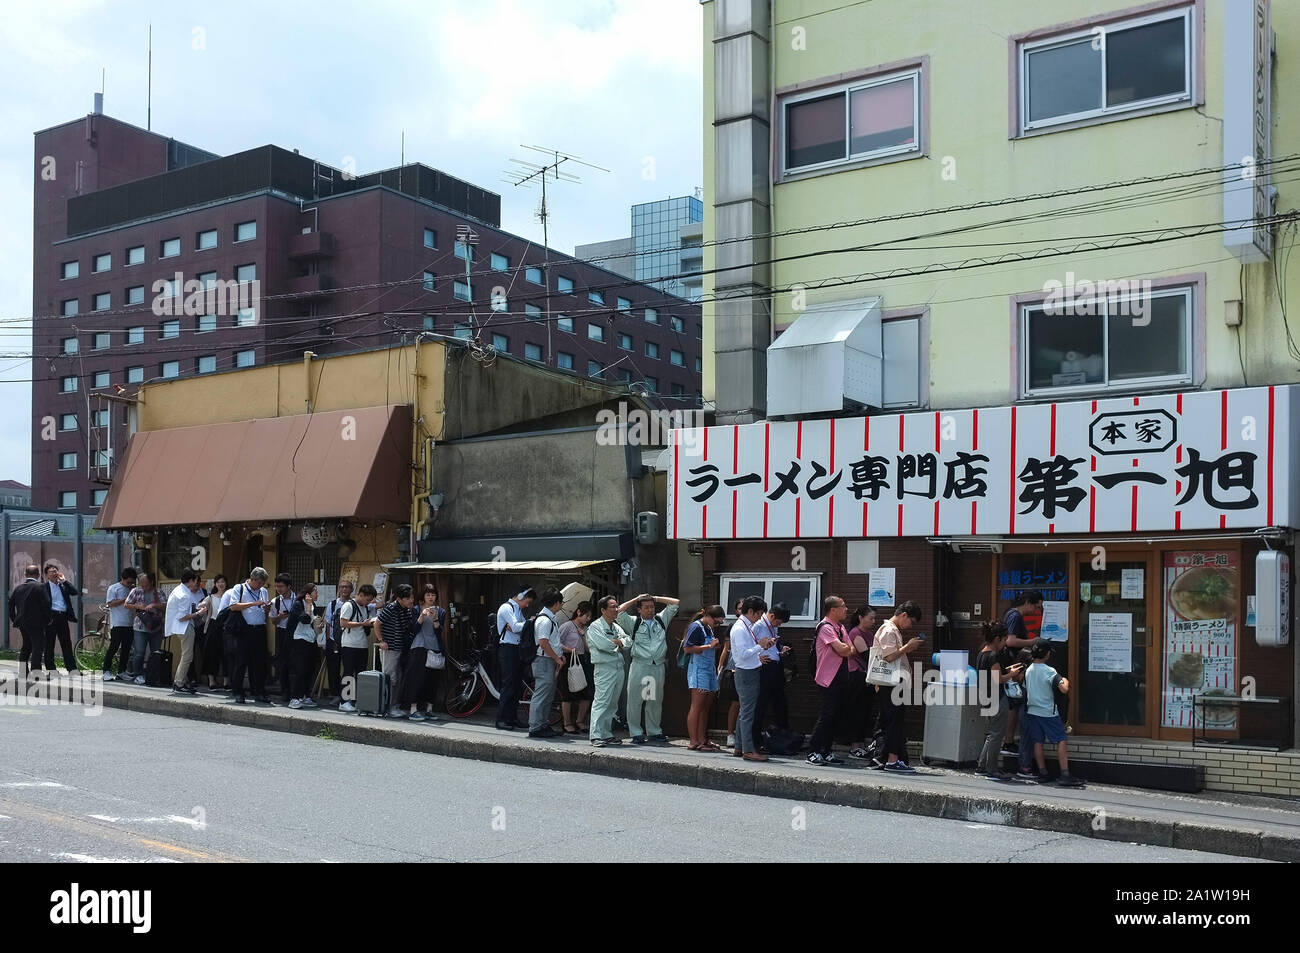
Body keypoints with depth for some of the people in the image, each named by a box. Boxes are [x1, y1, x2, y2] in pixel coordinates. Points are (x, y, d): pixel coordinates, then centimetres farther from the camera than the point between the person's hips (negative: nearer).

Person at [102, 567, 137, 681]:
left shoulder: (131, 589, 16)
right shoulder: (114, 588, -1)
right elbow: (110, 603, -10)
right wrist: (125, 599, -16)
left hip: (129, 624, 6)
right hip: (117, 624, -6)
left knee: (126, 649, 8)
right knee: (114, 648, -6)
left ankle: (122, 671, 16)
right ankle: (107, 672, -2)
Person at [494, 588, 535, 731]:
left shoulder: (519, 610, 20)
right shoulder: (507, 608, -8)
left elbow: (519, 628, 8)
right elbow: (515, 627, -19)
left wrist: (515, 627, -12)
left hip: (516, 649, 9)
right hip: (507, 648, -9)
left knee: (516, 683, 10)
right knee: (508, 684, -10)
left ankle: (512, 718, 15)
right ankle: (501, 719, -7)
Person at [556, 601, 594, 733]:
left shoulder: (585, 629, 17)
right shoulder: (568, 626, -2)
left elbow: (588, 648, 11)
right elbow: (557, 642, -7)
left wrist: (583, 635, -1)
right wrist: (569, 650, -16)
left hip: (582, 661, 6)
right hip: (569, 661, -6)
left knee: (587, 693, 1)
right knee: (568, 694, -3)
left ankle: (580, 720, 17)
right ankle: (567, 724, 6)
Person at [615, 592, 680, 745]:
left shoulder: (661, 620, 15)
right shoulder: (633, 623, 5)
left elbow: (675, 603, 17)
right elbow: (619, 612, -7)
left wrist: (656, 598, 14)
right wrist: (635, 600, 4)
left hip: (658, 667, 3)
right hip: (639, 665, -3)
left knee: (656, 701, 10)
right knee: (635, 700, -3)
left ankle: (654, 732, 19)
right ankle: (636, 733, 3)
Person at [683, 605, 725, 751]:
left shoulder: (709, 629, 21)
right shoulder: (695, 627, -7)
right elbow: (688, 648, -16)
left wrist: (716, 646, 15)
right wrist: (709, 646, -15)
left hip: (710, 670, 9)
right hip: (698, 670, -9)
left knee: (706, 707, 7)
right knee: (697, 706, -10)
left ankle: (702, 740, 11)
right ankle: (694, 742, -10)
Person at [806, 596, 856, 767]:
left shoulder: (841, 627, 16)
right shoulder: (825, 627, -13)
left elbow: (852, 651, 15)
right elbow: (842, 650, -21)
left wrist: (847, 649, -7)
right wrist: (849, 648, 0)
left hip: (840, 678, 9)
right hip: (828, 679, -9)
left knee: (837, 715, 9)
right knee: (827, 715, -12)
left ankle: (828, 752, 16)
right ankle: (814, 752, -6)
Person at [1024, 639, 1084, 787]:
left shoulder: (1028, 670, 5)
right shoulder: (1049, 671, -15)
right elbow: (1064, 689, -23)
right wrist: (1065, 681, -4)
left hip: (1032, 712, 6)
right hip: (1048, 712, -6)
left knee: (1038, 742, 10)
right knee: (1061, 741, -3)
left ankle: (1042, 772, 13)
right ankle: (1065, 774, -9)